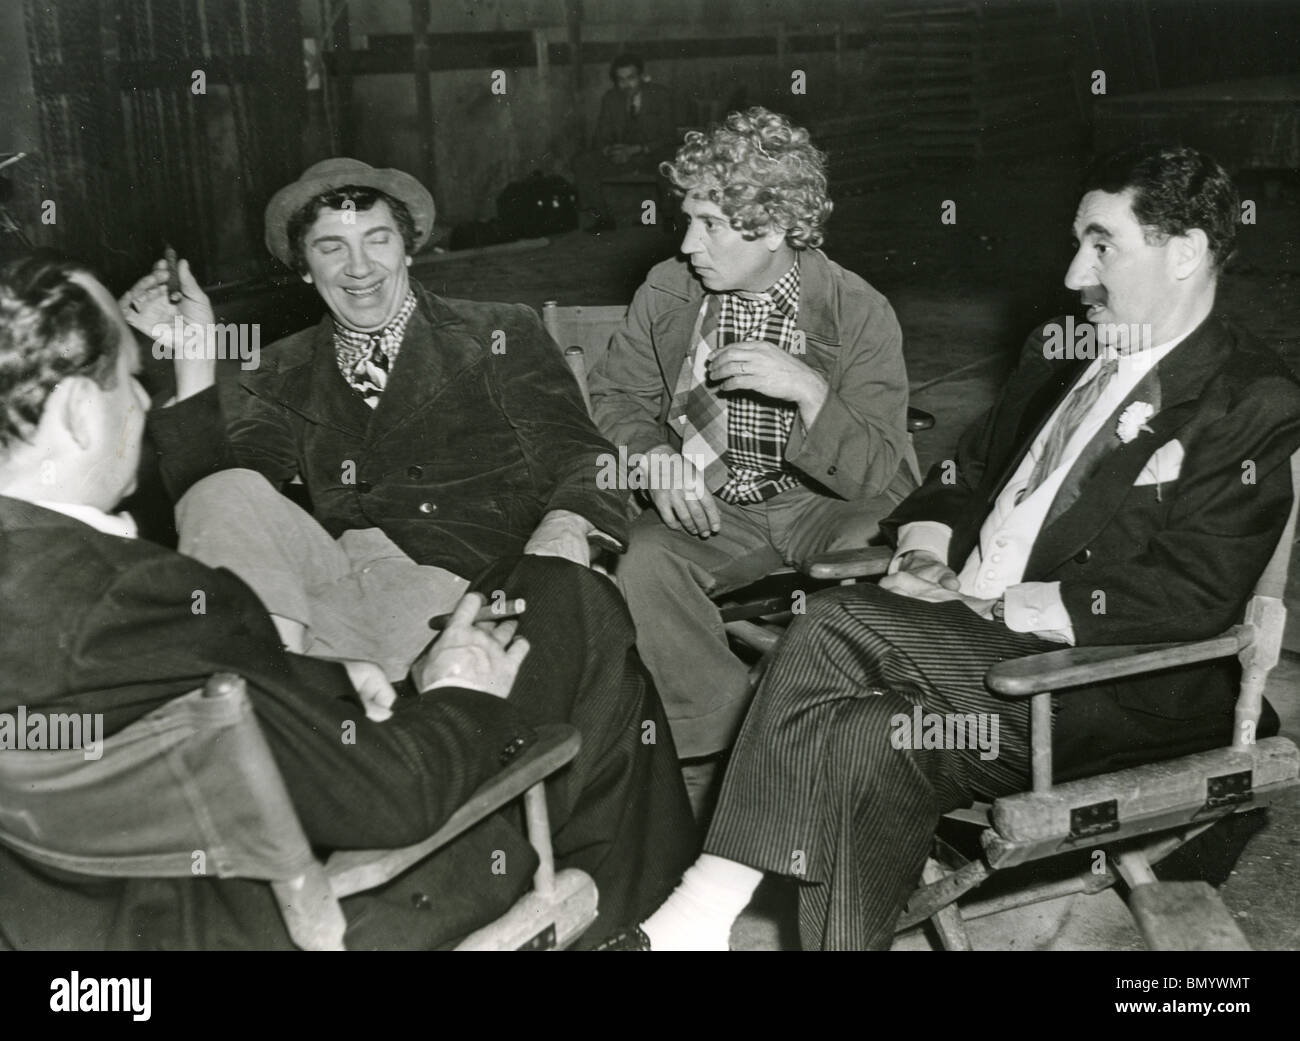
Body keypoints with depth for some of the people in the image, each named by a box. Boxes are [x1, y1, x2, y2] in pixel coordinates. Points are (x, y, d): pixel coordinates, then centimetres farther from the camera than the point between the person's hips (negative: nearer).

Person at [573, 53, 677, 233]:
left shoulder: (661, 95, -2)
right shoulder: (611, 98, 8)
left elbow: (669, 138, -9)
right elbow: (600, 137, 9)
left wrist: (636, 150, -22)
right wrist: (608, 150, -18)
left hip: (652, 157, -4)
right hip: (620, 155, 4)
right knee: (581, 162, -21)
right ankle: (602, 217, -11)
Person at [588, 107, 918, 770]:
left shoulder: (859, 313, -8)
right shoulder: (667, 290, 2)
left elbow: (878, 476, -11)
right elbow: (617, 398, 13)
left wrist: (808, 391, -29)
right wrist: (655, 456, -10)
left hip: (826, 509, -2)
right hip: (710, 508, 2)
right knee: (642, 560, -28)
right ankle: (729, 742, -17)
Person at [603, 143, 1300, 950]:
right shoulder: (1063, 353, 16)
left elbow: (1189, 596, -16)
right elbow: (965, 474, 22)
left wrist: (991, 606, -15)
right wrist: (926, 558, 0)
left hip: (1118, 682, -6)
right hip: (976, 644, 6)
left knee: (840, 629, -25)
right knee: (864, 739, -25)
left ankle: (710, 903, -14)